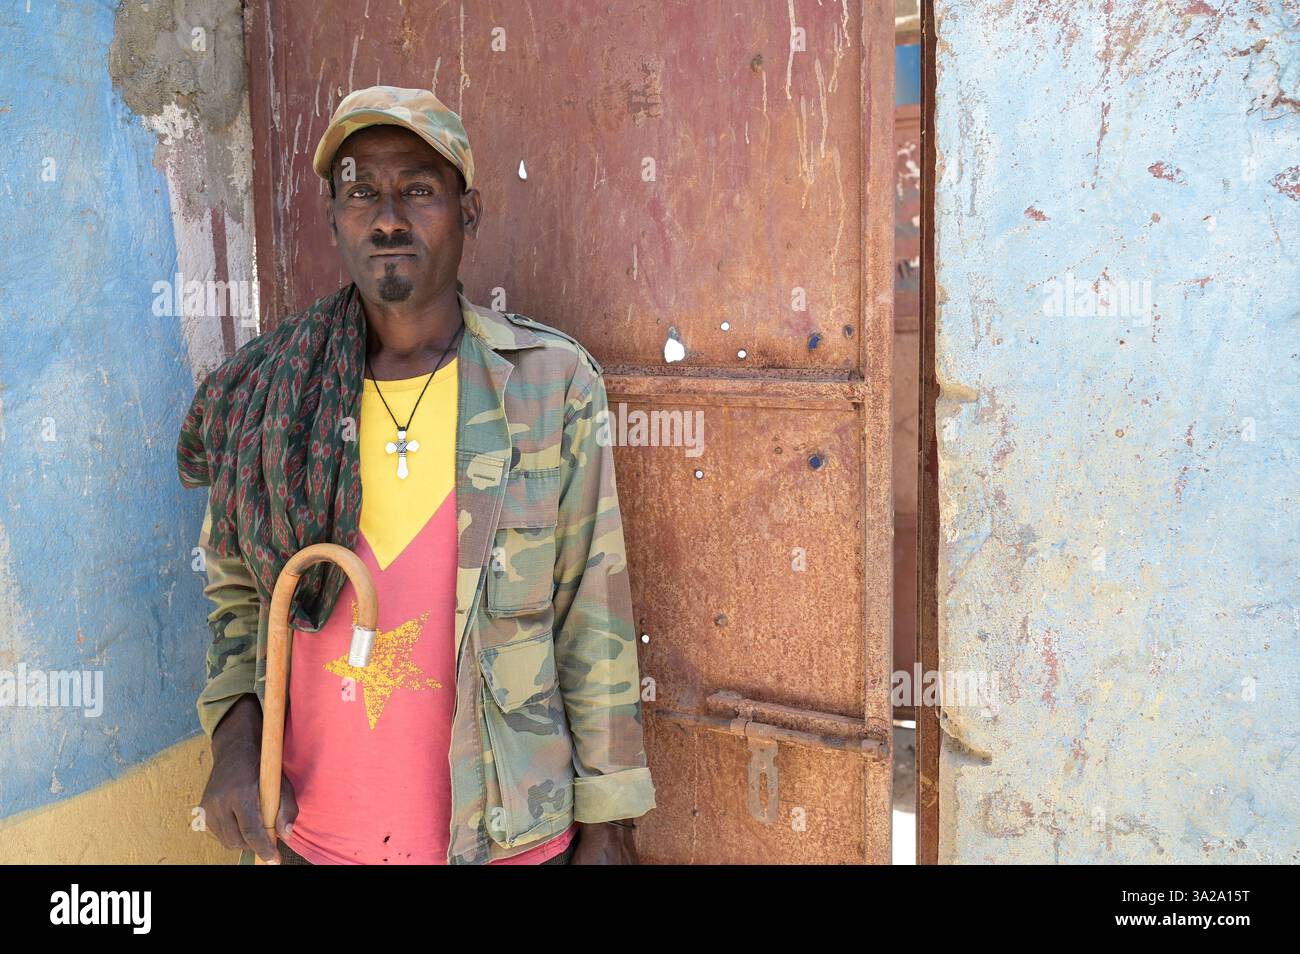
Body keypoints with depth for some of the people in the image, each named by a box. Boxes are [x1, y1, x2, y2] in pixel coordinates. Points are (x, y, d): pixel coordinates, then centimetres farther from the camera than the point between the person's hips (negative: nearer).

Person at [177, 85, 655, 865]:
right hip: (309, 832, 2)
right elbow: (237, 593, 10)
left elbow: (593, 619, -6)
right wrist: (234, 735, -6)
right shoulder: (267, 397, -2)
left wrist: (608, 825, -5)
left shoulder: (553, 385, -8)